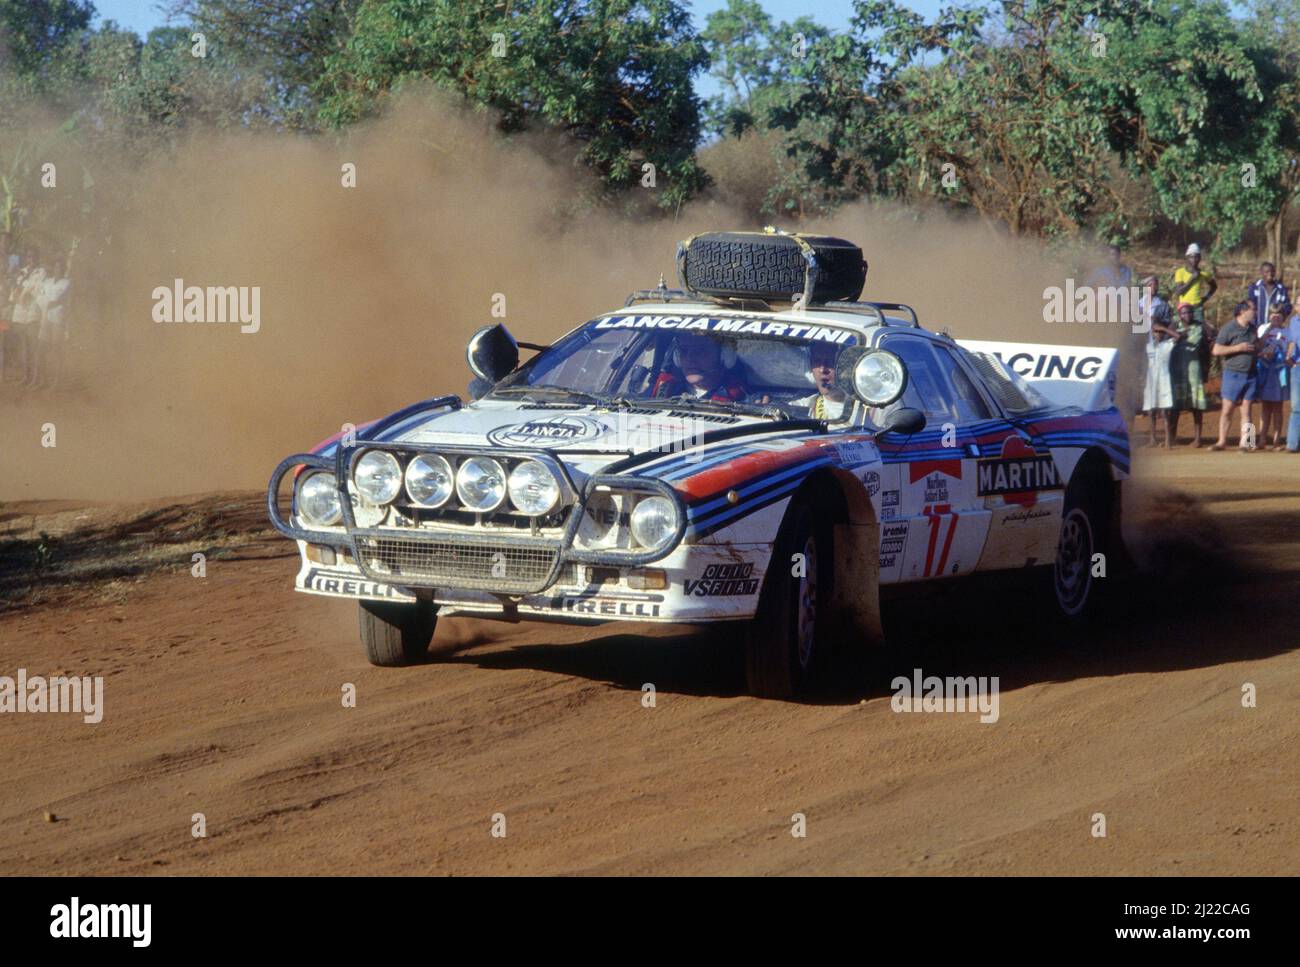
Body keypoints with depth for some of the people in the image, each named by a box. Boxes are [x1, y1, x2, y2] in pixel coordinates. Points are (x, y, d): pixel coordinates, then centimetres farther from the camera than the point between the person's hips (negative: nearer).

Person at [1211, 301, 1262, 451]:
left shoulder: (1252, 329, 13)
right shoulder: (1228, 329, -7)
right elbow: (1216, 350, -11)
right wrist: (1237, 348, -16)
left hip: (1251, 375, 5)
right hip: (1234, 374, -5)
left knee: (1246, 410, 4)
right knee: (1227, 409, -1)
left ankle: (1245, 442, 7)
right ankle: (1222, 441, 6)